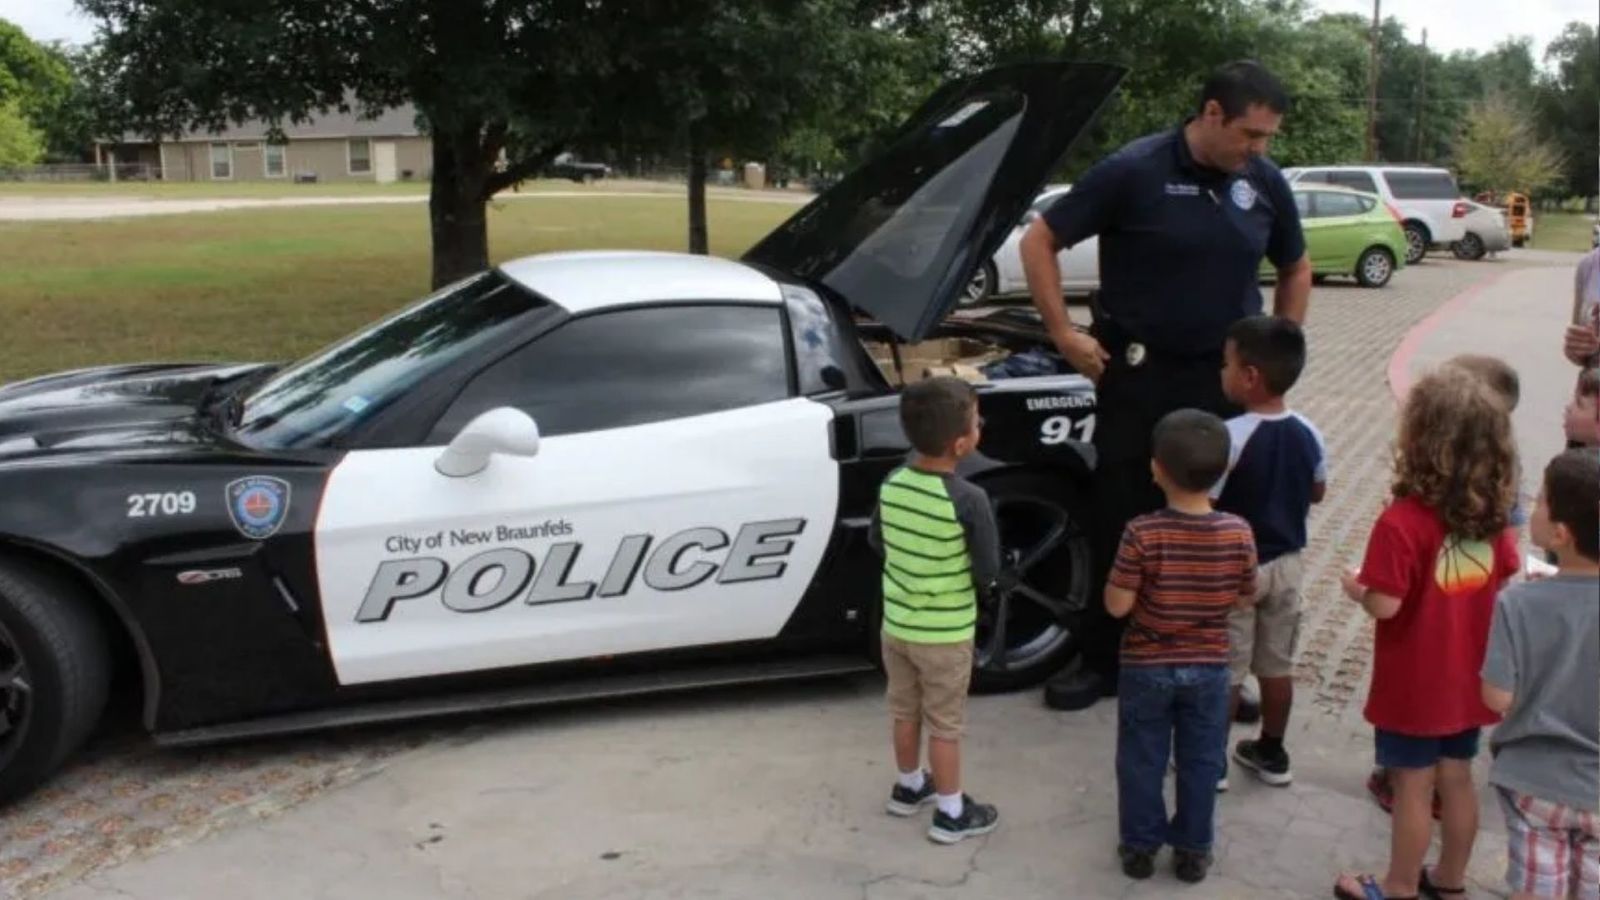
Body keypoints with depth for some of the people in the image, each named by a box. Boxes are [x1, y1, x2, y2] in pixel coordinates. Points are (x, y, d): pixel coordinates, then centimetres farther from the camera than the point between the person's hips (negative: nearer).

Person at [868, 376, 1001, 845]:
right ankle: (951, 814, 25)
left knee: (905, 712, 23)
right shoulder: (968, 499, -26)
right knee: (945, 726, 11)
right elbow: (988, 572, -16)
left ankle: (909, 787, 42)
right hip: (945, 634, -5)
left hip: (896, 623, 5)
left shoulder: (891, 484, -9)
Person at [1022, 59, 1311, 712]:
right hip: (1138, 372, -4)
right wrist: (1063, 334, -10)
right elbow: (1039, 242, -7)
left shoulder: (1265, 184, 2)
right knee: (1120, 518, 4)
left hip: (1227, 378, 4)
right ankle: (1104, 661, 17)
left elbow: (1295, 269, 19)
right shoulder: (1134, 171, -12)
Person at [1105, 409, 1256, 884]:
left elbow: (1117, 605, -18)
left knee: (1141, 761, 15)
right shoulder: (1238, 532, -14)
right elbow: (1245, 599, -1)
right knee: (1201, 763, 17)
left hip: (1146, 667, -2)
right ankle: (1193, 850, 29)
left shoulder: (1142, 532, -23)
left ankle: (1140, 846, 26)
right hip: (1208, 667, 2)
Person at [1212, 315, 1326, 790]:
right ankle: (1272, 754, 31)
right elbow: (1317, 493, 11)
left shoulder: (1230, 437, -25)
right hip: (1285, 563, 6)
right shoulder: (1308, 434, -5)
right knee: (1277, 666, 17)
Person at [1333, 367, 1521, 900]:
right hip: (1468, 681, 6)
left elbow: (1386, 606, -25)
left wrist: (1357, 589, -6)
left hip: (1413, 685, -6)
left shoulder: (1402, 522, -26)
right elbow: (1508, 586, 7)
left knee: (1413, 787, 8)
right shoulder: (1495, 514, -5)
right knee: (1457, 779, 20)